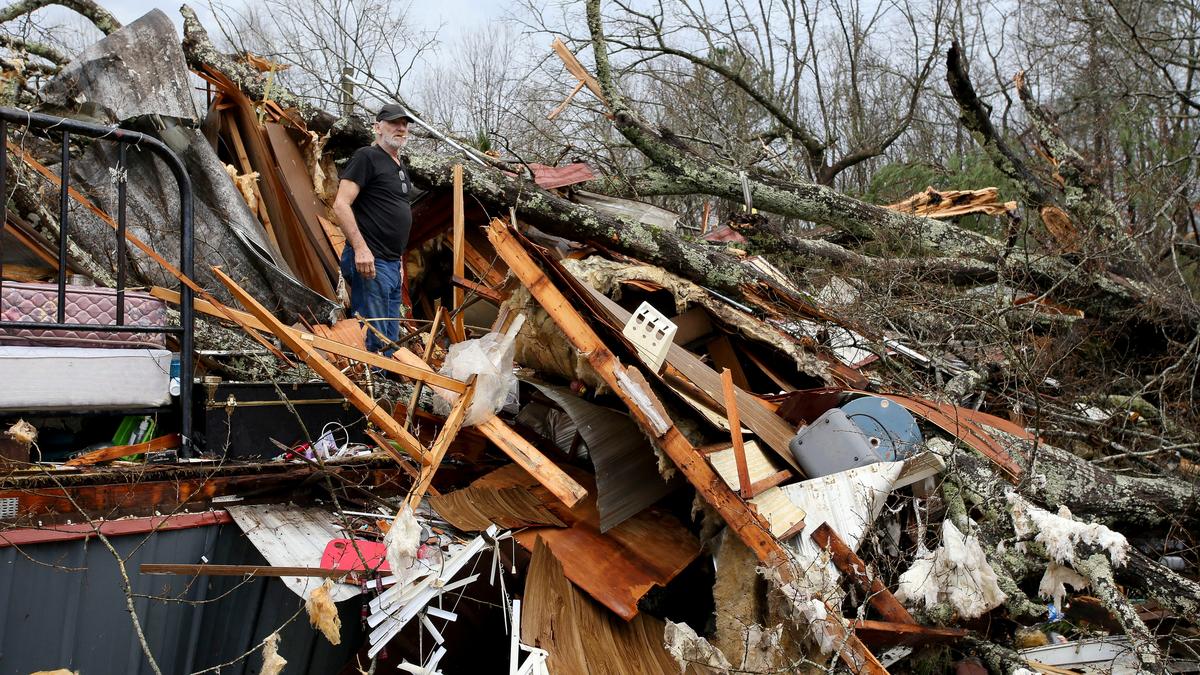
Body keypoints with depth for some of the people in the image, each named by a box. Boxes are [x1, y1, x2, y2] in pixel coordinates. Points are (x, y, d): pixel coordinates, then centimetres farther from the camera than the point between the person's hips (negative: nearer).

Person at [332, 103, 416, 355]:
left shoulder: (400, 166, 20)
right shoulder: (366, 157, -7)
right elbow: (341, 205, -15)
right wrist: (360, 248, -22)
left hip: (392, 264, 9)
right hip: (370, 262, -9)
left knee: (390, 342, 12)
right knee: (374, 341, -11)